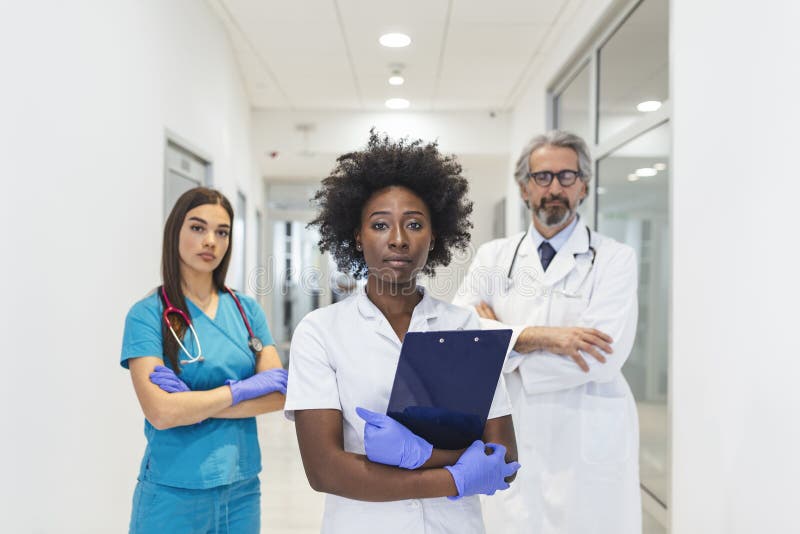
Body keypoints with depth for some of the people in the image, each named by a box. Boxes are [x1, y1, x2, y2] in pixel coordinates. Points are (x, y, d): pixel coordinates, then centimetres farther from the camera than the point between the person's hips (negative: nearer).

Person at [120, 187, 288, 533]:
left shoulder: (246, 309, 2)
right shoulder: (147, 314, -10)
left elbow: (279, 395, -6)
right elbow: (161, 413, -20)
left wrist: (195, 404, -16)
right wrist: (241, 389, -13)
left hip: (243, 488, 4)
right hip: (173, 492, -4)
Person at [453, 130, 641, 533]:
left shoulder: (614, 258, -4)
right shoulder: (492, 257, 5)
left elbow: (601, 358, -17)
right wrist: (538, 336, -20)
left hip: (589, 453, -2)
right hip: (511, 449, 2)